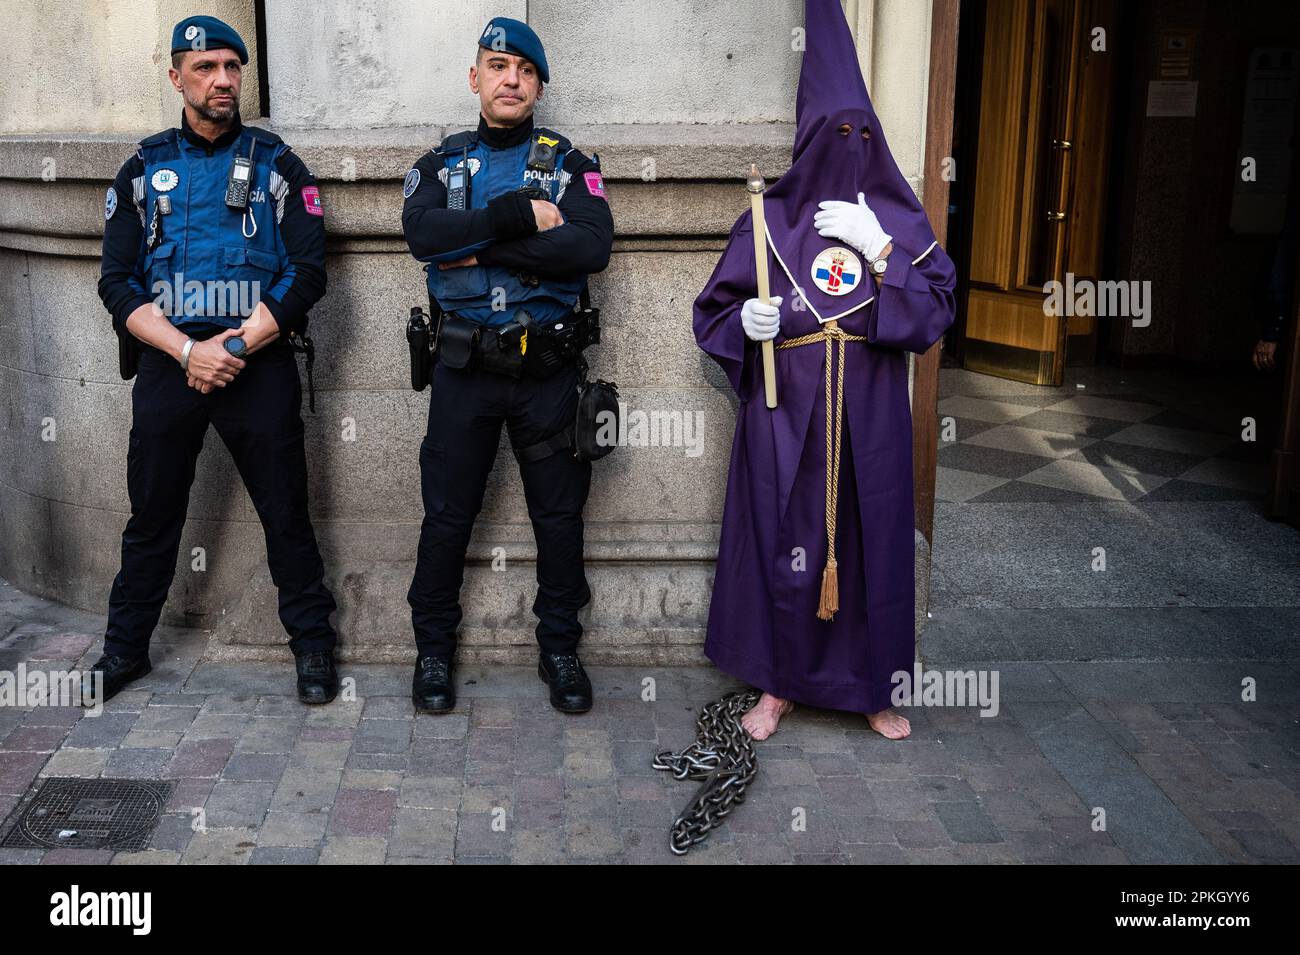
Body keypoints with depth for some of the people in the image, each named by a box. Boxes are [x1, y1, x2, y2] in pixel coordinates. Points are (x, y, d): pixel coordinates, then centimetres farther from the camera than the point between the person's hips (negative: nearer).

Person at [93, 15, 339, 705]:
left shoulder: (276, 166, 5)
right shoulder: (142, 171, 9)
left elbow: (307, 274, -3)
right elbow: (117, 284, 3)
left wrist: (235, 346, -11)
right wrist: (188, 350, -12)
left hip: (260, 364, -2)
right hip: (166, 363, 2)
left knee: (285, 512, 2)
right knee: (152, 512, 11)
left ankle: (313, 645, 16)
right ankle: (125, 648, 26)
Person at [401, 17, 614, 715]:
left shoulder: (570, 164, 6)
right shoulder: (441, 163, 10)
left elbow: (593, 246, -14)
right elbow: (421, 232, -12)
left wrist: (481, 249, -16)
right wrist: (516, 218, -19)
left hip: (546, 368, 0)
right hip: (463, 368, 1)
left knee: (559, 513, 7)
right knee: (447, 513, 7)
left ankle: (560, 649, 23)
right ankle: (433, 650, 23)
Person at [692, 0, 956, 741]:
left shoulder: (897, 219, 7)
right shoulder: (770, 219, 3)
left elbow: (936, 314, -2)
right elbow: (715, 317, 6)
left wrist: (879, 250, -12)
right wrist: (747, 321, -16)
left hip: (871, 416, 1)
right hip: (785, 415, -1)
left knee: (873, 540, 6)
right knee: (783, 542, 3)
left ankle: (873, 686, 24)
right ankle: (779, 683, 21)